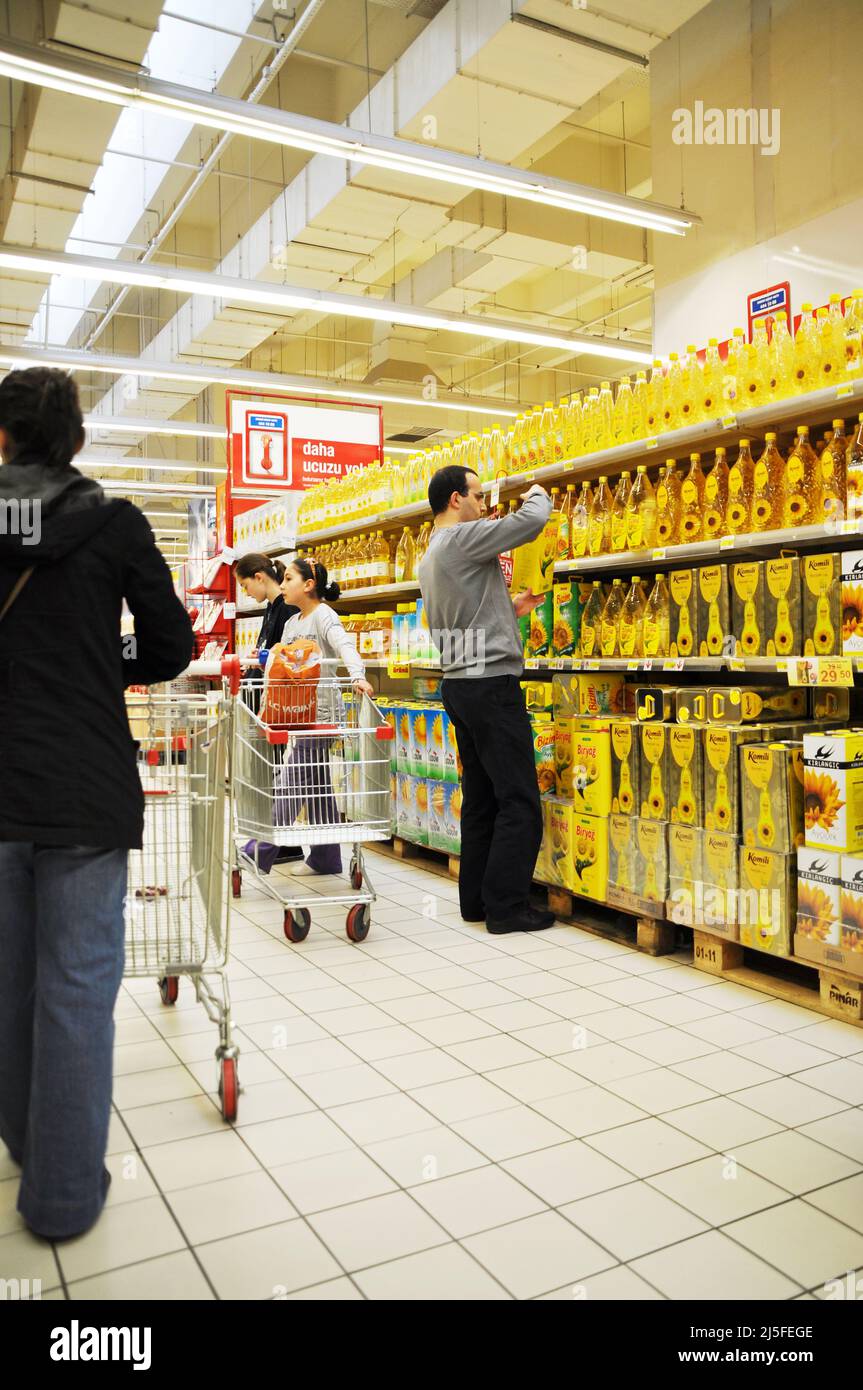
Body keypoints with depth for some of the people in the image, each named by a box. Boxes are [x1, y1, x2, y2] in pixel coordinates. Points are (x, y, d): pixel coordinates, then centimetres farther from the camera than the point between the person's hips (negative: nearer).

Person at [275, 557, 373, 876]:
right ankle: (325, 858, 17)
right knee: (316, 786, 11)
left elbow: (345, 646, -25)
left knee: (293, 780, -8)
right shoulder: (291, 624, 17)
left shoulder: (323, 616, -8)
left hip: (320, 712, -9)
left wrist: (358, 676, -41)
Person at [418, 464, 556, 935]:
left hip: (459, 683, 10)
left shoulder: (430, 559, 19)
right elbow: (532, 520, -16)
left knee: (481, 799, 13)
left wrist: (509, 609, 22)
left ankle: (475, 900, 18)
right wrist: (537, 495, 5)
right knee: (519, 802, -4)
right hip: (491, 683, -10)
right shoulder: (461, 538, -11)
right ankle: (506, 906, 0)